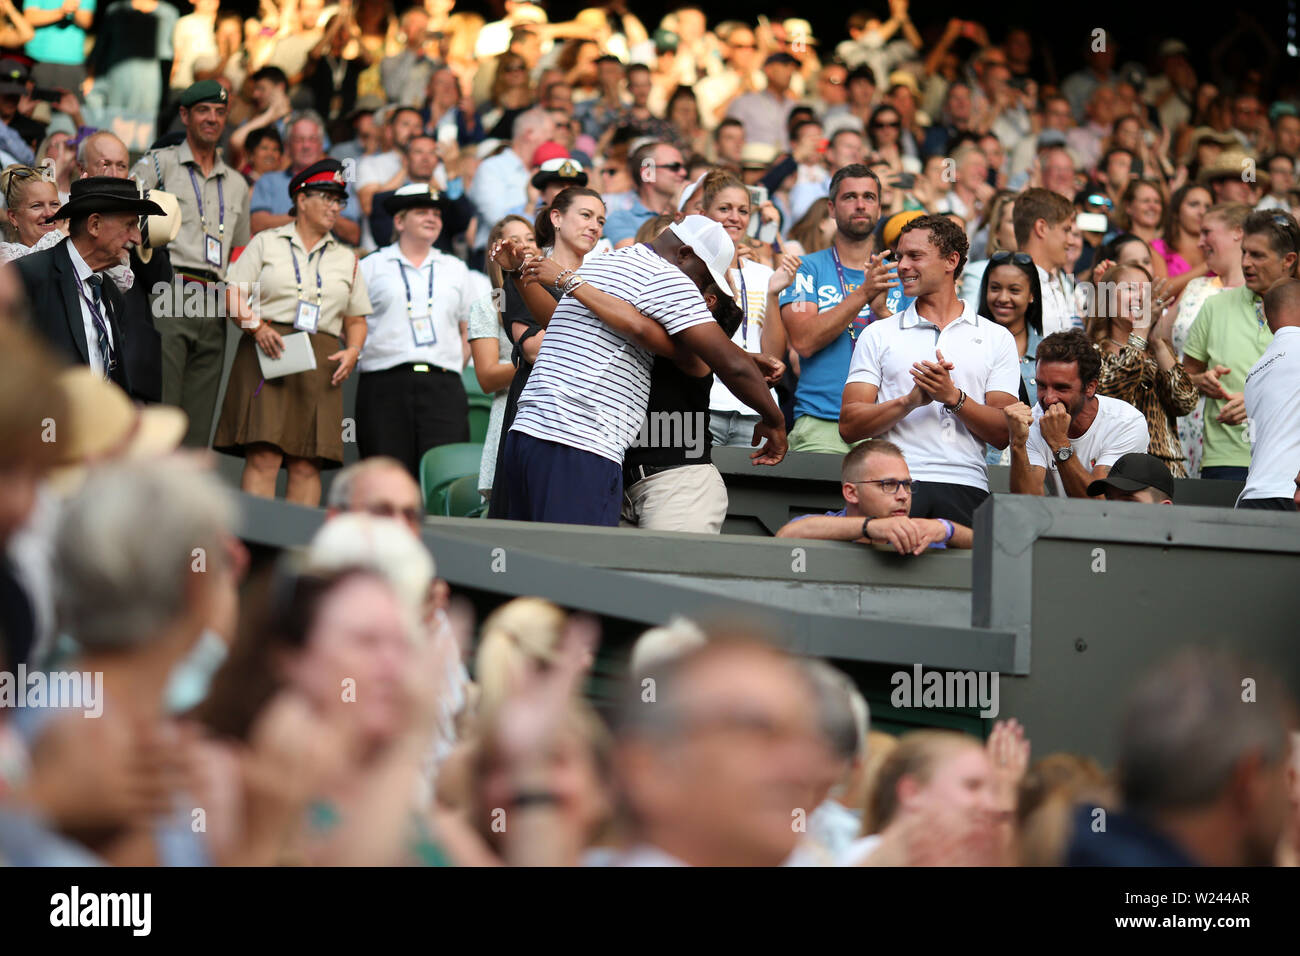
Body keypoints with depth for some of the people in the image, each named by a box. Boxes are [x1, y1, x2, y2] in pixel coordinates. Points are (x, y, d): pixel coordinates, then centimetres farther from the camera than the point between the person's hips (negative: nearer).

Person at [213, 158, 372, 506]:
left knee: (307, 465, -5)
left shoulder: (346, 258, 21)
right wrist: (257, 326, -12)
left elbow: (356, 320, 21)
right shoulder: (266, 243, 11)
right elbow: (233, 295, 5)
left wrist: (352, 351, 1)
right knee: (263, 456, -15)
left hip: (320, 364, 3)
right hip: (268, 356, -3)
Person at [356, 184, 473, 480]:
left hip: (443, 387, 2)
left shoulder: (455, 270, 21)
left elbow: (469, 332, 22)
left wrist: (454, 366, 10)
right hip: (385, 385, -2)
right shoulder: (371, 267, 12)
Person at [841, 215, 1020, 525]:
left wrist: (953, 397, -8)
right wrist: (911, 401, -8)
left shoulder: (996, 338, 15)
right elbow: (849, 426, 6)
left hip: (964, 487, 0)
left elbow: (1003, 434, 7)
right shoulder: (878, 335, 15)